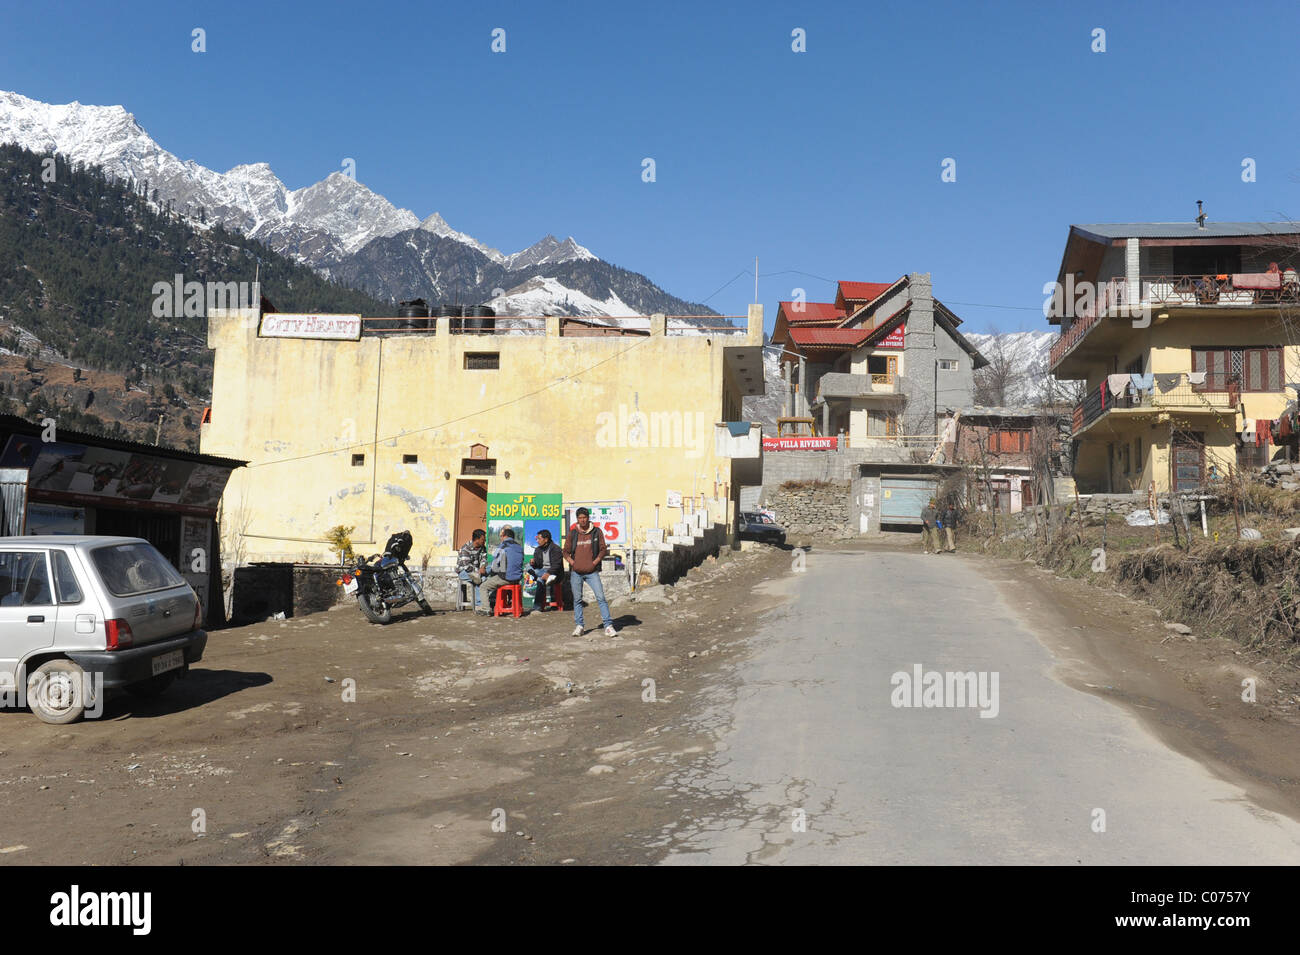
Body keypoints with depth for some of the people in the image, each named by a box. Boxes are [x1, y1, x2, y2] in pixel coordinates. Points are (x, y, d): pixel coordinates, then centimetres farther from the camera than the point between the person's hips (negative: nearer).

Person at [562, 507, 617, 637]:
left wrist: (595, 562, -7)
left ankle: (608, 626, -7)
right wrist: (572, 562, -4)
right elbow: (566, 551, 13)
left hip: (592, 571, -2)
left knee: (601, 597, -9)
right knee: (577, 599, 6)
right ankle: (579, 626, 16)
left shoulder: (596, 532, 4)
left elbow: (603, 549, 5)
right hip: (576, 572, 2)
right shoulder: (572, 533, 7)